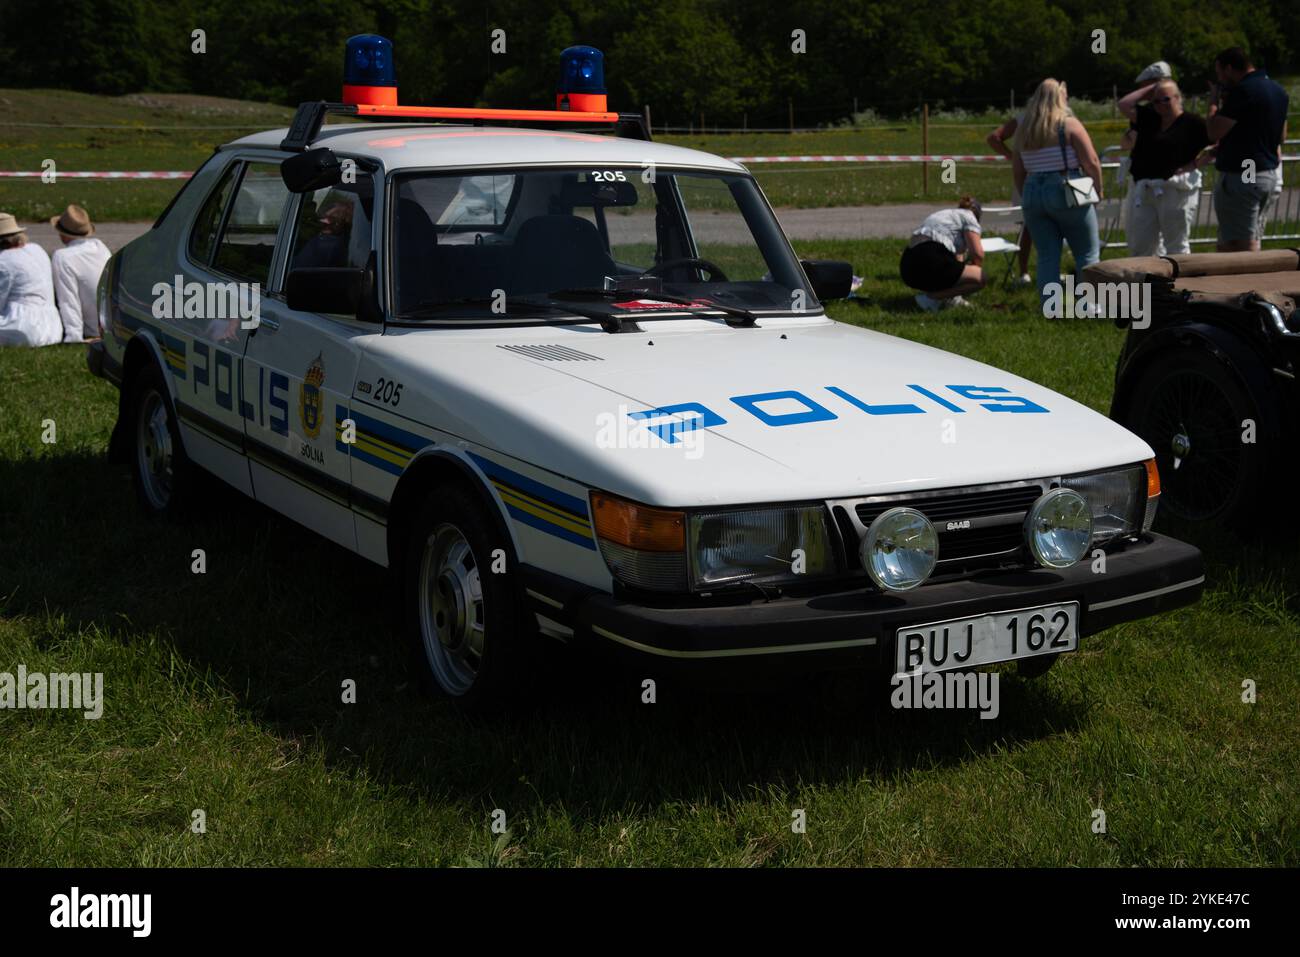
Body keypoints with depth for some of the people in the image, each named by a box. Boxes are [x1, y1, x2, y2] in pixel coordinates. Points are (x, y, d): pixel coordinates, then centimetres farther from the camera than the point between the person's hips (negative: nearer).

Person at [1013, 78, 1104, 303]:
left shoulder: (1024, 130, 9)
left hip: (1033, 194, 5)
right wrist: (1098, 190, 3)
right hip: (1067, 193, -5)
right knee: (1087, 253, 6)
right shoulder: (1069, 125, -6)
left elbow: (1017, 171, 12)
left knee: (1047, 257, 8)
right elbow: (1091, 163, -10)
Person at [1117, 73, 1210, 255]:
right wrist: (1148, 89, 11)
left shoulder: (1192, 122, -2)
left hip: (1176, 190, -6)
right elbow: (1124, 105, 10)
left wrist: (1192, 166, -12)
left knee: (1176, 245, 1)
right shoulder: (1149, 118, 14)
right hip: (1143, 190, 6)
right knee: (1139, 247, 6)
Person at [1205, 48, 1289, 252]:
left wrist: (1214, 102, -1)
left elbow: (1214, 132, -19)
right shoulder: (1278, 91, 13)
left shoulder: (1242, 91, -17)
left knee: (1244, 248, -8)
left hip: (1239, 177, -10)